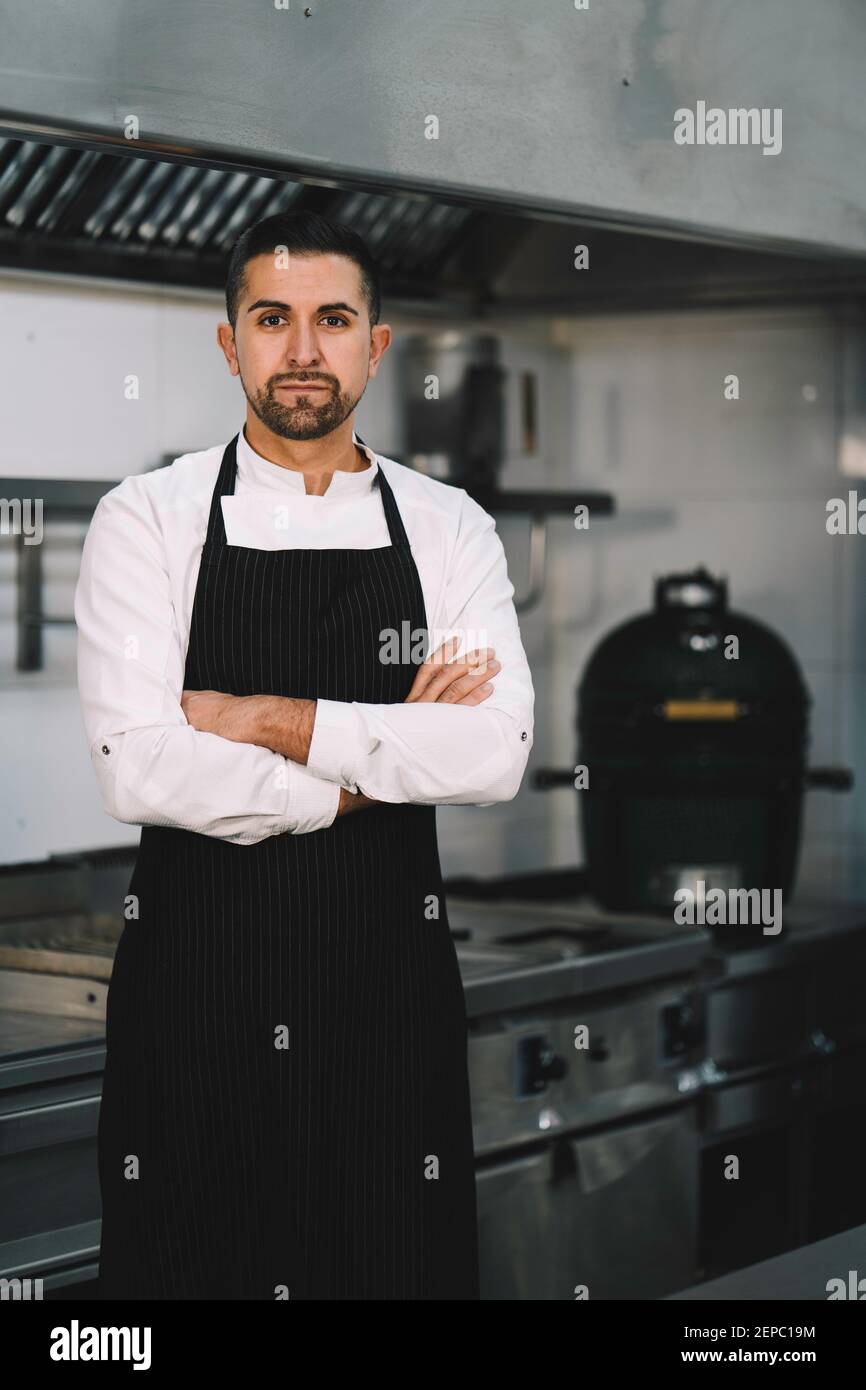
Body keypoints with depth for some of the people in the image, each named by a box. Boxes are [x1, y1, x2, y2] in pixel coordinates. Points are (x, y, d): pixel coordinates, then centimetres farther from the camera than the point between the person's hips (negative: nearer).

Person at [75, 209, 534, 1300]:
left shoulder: (448, 528, 4)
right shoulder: (146, 519, -2)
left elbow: (495, 753, -11)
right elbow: (137, 770, -14)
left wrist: (268, 719, -15)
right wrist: (380, 766, -10)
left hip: (390, 984, 2)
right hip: (193, 983, -1)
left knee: (402, 1263, 8)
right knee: (186, 1263, 7)